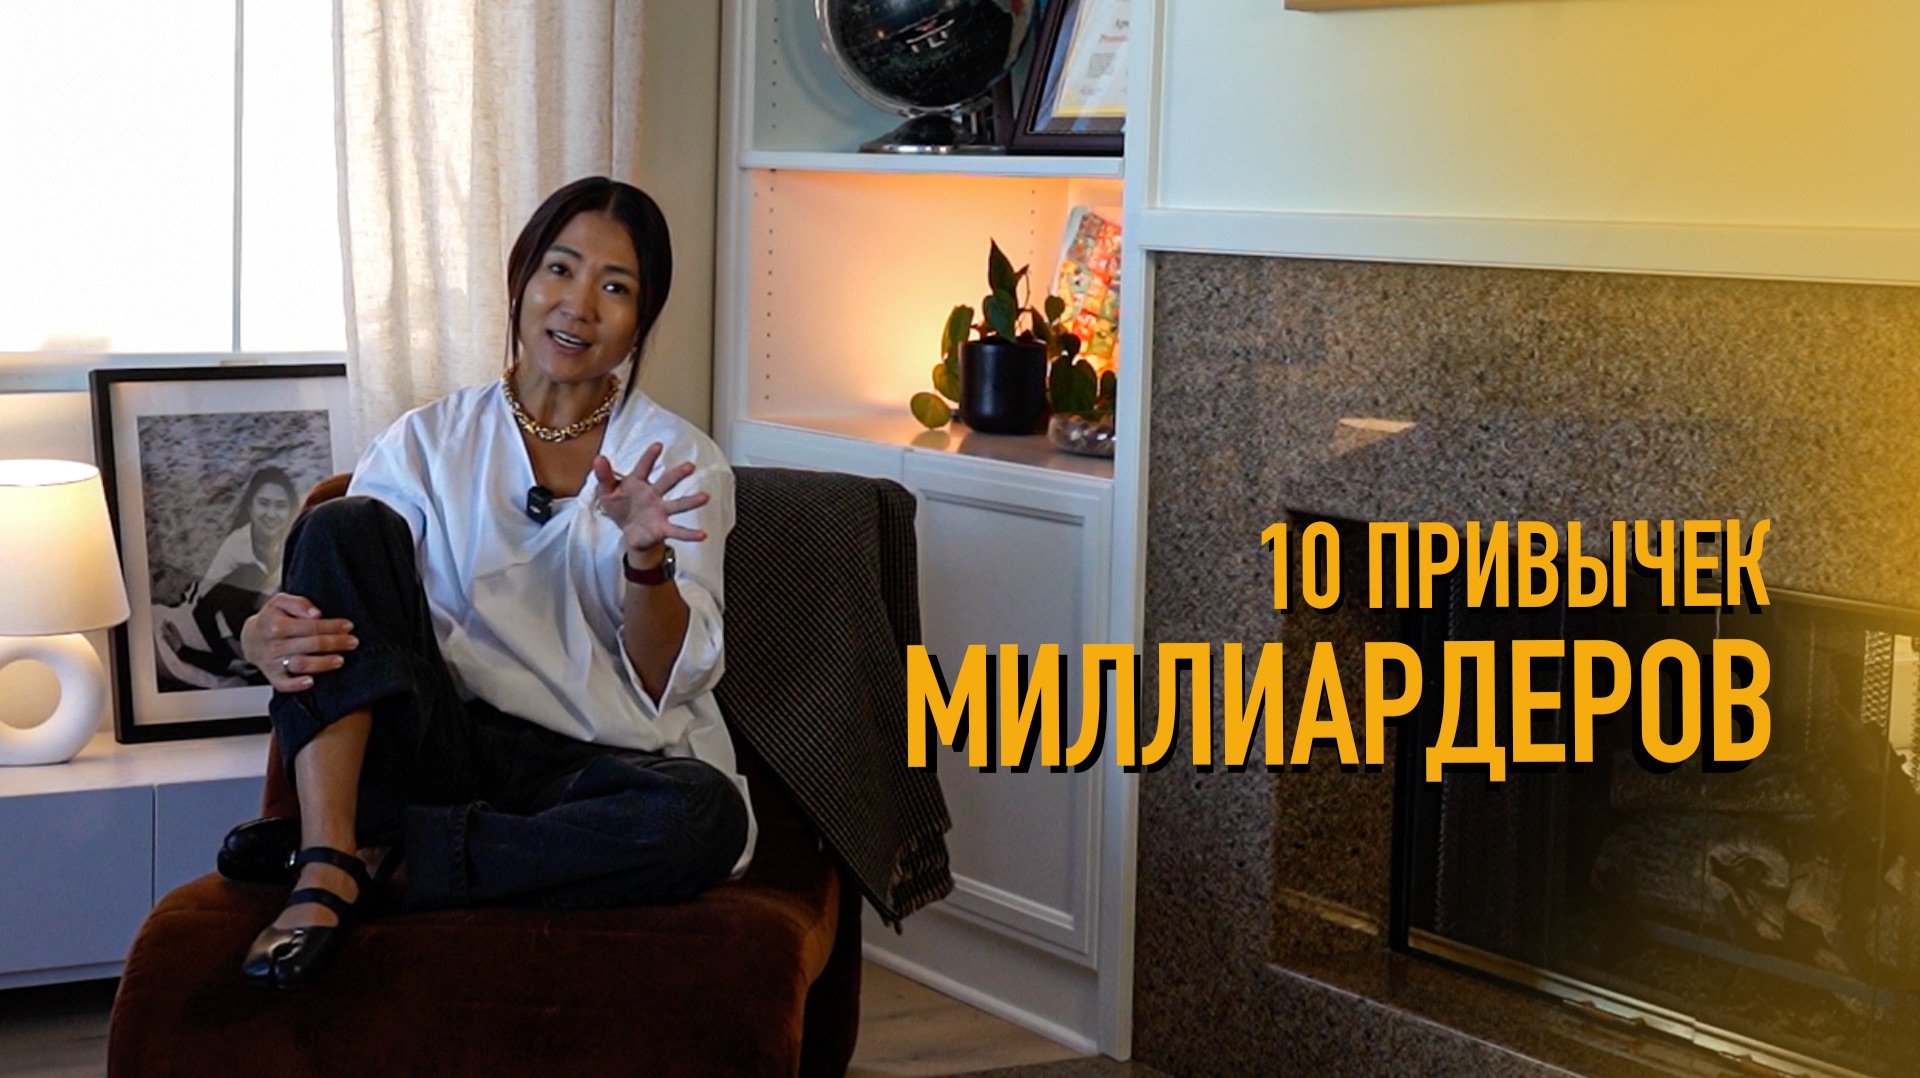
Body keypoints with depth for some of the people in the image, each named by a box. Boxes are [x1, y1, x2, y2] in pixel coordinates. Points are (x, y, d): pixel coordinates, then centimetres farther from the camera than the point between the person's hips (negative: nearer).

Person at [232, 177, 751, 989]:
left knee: (705, 815, -35)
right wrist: (268, 637, -23)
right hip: (449, 749, 1)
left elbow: (669, 682, -1)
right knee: (346, 524, -18)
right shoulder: (431, 441, 9)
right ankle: (325, 870, -29)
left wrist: (646, 557, -20)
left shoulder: (683, 461, 7)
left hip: (601, 769, -1)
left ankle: (378, 861, -22)